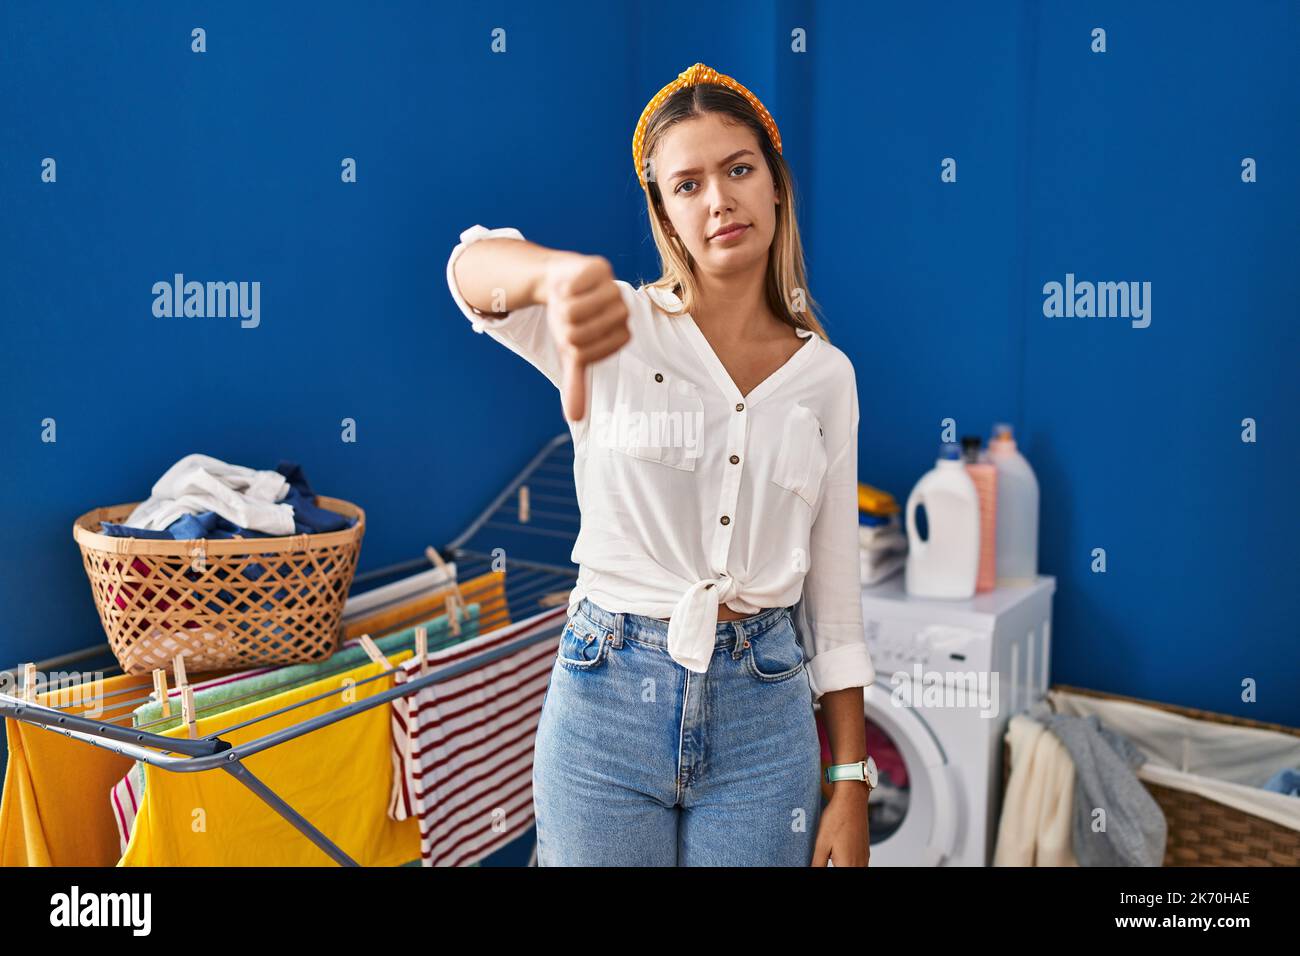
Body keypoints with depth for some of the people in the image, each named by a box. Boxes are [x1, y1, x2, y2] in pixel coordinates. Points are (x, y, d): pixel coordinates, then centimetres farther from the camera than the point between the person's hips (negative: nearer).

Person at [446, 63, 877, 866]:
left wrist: (853, 783, 4)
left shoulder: (826, 375, 3)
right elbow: (474, 267, -26)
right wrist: (564, 274, -49)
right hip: (608, 698, -2)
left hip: (763, 709, 2)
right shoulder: (621, 328, -5)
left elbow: (835, 590, 5)